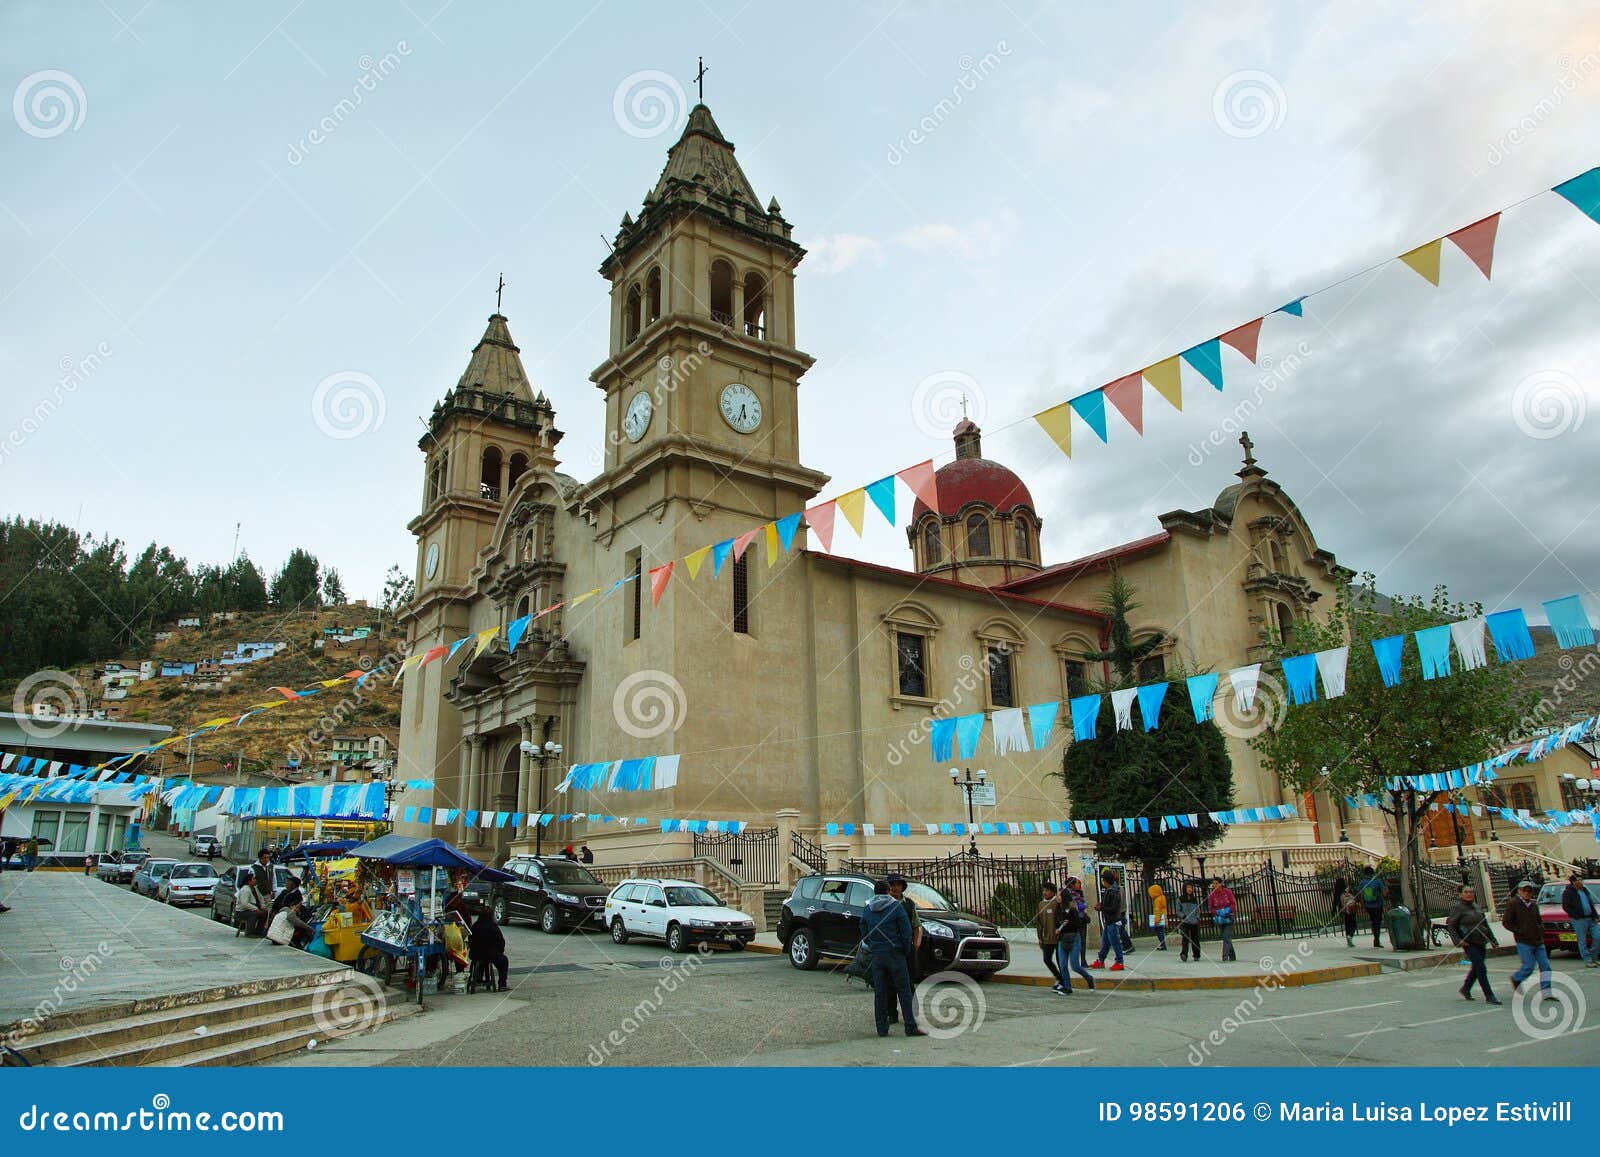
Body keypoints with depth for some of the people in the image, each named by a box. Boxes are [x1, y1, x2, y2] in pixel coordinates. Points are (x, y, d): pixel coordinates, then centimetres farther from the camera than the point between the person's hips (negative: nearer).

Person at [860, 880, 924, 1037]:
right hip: (895, 954, -4)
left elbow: (864, 935, 11)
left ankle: (882, 1028, 8)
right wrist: (905, 950, 4)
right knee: (904, 991, 1)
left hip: (876, 956, 4)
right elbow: (906, 932, -9)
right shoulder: (896, 907, -7)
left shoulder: (867, 910, 7)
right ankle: (911, 1027, -1)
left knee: (879, 993, 8)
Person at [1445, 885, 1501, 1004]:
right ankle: (1489, 996, -7)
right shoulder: (1457, 907, -8)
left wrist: (1492, 939, 15)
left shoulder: (1477, 907, 13)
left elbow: (1485, 924, 22)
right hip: (1469, 943, -7)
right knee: (1481, 968, -12)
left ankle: (1465, 989, 33)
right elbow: (1450, 925, -9)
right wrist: (1458, 940, -17)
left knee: (1476, 968, 15)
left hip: (1481, 942, 7)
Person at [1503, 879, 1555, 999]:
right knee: (1529, 966, -9)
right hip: (1524, 942, -6)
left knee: (1545, 966, -1)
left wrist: (1541, 929, 8)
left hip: (1538, 941, 6)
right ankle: (1516, 979, 18)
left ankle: (1547, 992, 4)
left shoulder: (1533, 904, 13)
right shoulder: (1513, 903, -8)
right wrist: (1520, 931, -12)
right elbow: (1505, 922, -8)